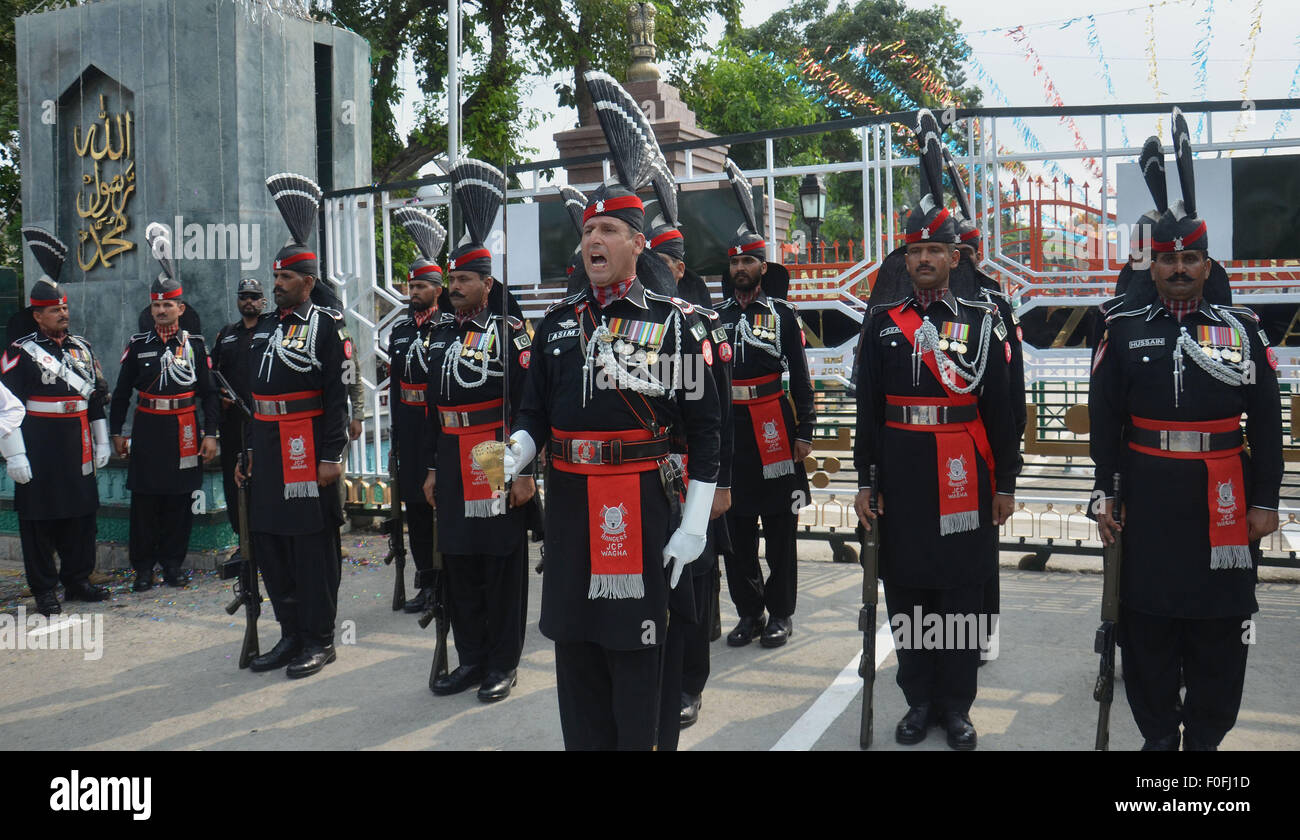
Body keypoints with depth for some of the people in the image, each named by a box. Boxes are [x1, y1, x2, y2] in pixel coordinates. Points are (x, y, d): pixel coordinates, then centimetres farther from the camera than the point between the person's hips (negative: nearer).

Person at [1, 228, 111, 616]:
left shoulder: (82, 348, 11)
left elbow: (97, 397, 16)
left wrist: (101, 442, 15)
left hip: (77, 447, 5)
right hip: (39, 449, -5)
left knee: (81, 513, 10)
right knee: (39, 518, 3)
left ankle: (78, 580, 24)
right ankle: (44, 591, 12)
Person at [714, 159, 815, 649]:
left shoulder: (782, 313, 2)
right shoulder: (718, 315, 11)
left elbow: (800, 378, -1)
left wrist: (804, 433, -7)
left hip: (773, 429, -4)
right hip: (730, 429, 4)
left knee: (780, 526, 3)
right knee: (736, 526, 7)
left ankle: (780, 613, 13)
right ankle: (749, 613, 17)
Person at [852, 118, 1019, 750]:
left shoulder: (983, 320, 1)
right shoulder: (882, 321, 4)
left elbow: (999, 407, 1)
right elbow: (867, 407, 3)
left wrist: (1005, 484, -1)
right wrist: (865, 480, 0)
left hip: (964, 477, -1)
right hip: (901, 473, 1)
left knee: (962, 592, 7)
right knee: (905, 591, 9)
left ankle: (956, 705, 20)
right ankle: (919, 700, 24)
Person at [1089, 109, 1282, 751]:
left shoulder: (1242, 330, 4)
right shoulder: (1125, 330, 3)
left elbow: (1267, 420, 4)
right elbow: (1104, 417, 2)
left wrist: (1265, 500, 1)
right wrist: (1107, 492, -2)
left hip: (1221, 499, 0)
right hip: (1147, 498, 0)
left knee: (1219, 627, 7)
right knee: (1147, 621, 7)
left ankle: (1206, 735, 22)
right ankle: (1158, 732, 23)